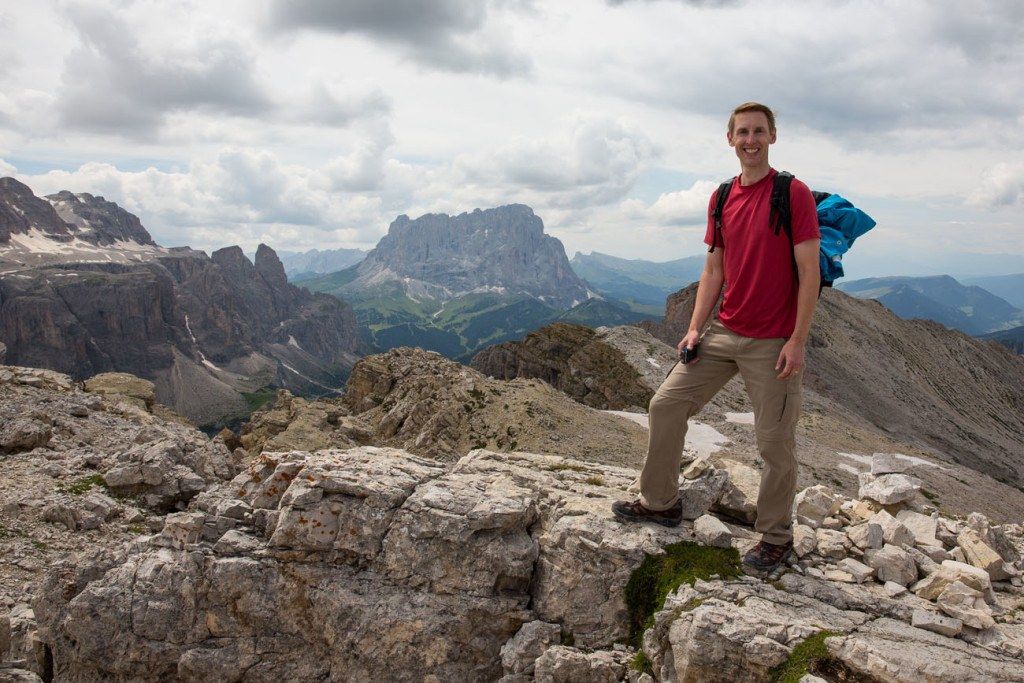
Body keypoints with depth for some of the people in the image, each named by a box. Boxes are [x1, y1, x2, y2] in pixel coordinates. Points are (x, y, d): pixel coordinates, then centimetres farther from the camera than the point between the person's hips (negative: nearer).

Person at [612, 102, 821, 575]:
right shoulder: (721, 198, 9)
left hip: (773, 342, -6)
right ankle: (660, 502, 22)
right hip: (723, 334, 6)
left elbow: (809, 272, -11)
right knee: (666, 404, 5)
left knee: (775, 443, 3)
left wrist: (797, 341, -16)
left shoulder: (794, 194, -9)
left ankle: (775, 537, 22)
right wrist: (695, 328, 4)